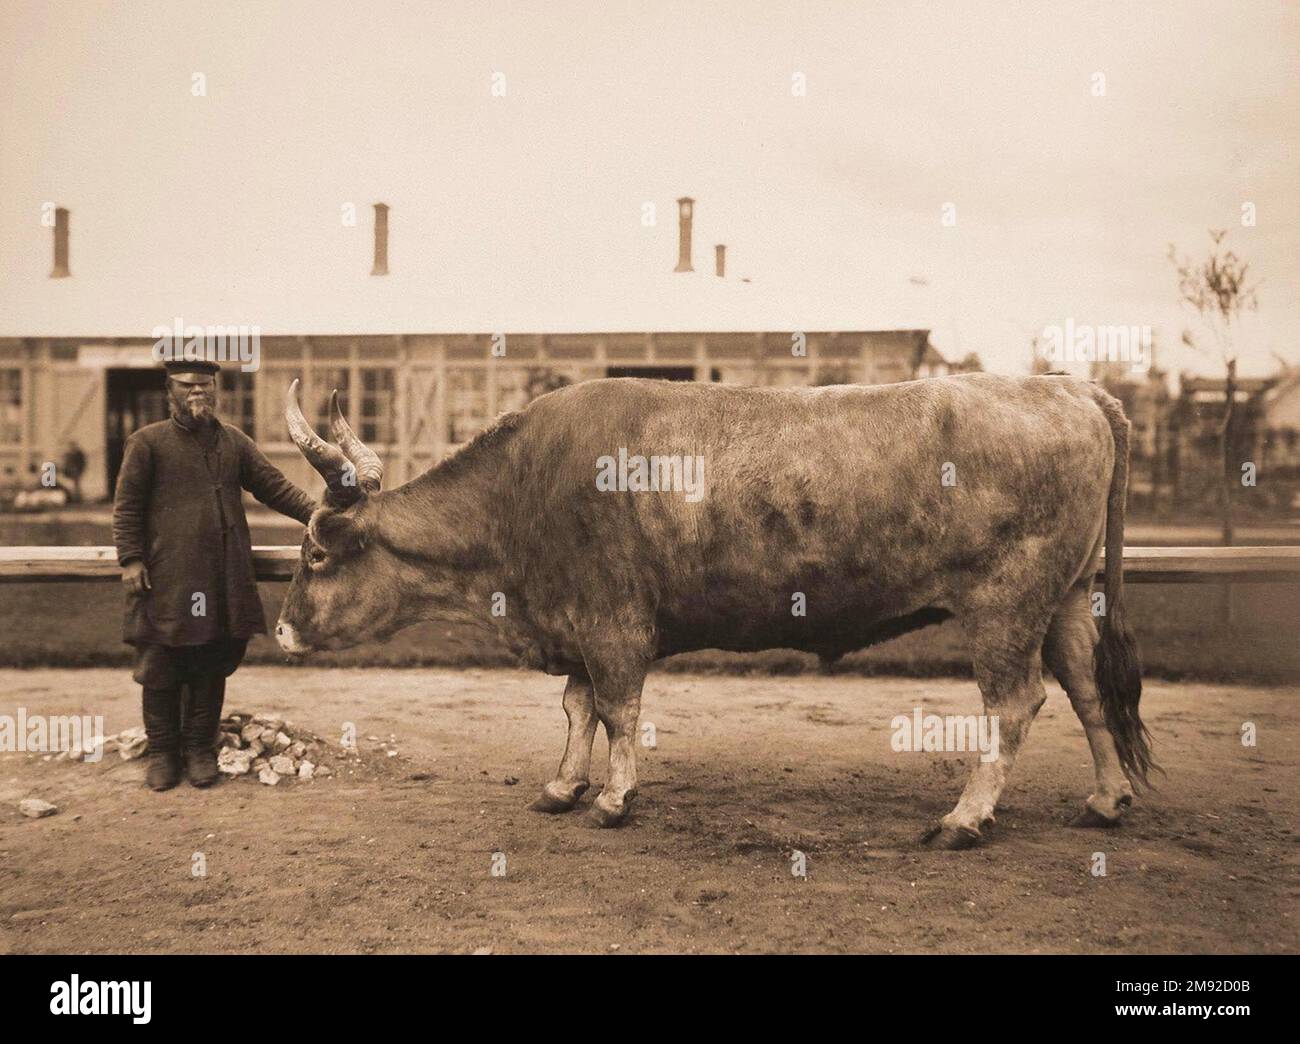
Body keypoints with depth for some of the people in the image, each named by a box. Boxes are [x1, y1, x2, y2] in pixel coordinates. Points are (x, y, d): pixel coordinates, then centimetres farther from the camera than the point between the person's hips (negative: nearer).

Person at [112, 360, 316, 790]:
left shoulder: (234, 442, 12)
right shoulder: (148, 443, 2)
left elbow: (275, 486, 9)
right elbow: (127, 506, 1)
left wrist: (315, 514, -4)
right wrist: (130, 558, -7)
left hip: (224, 580, 3)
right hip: (166, 578, -3)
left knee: (212, 666, 7)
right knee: (163, 666, 2)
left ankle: (200, 748, 20)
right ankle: (162, 751, 16)